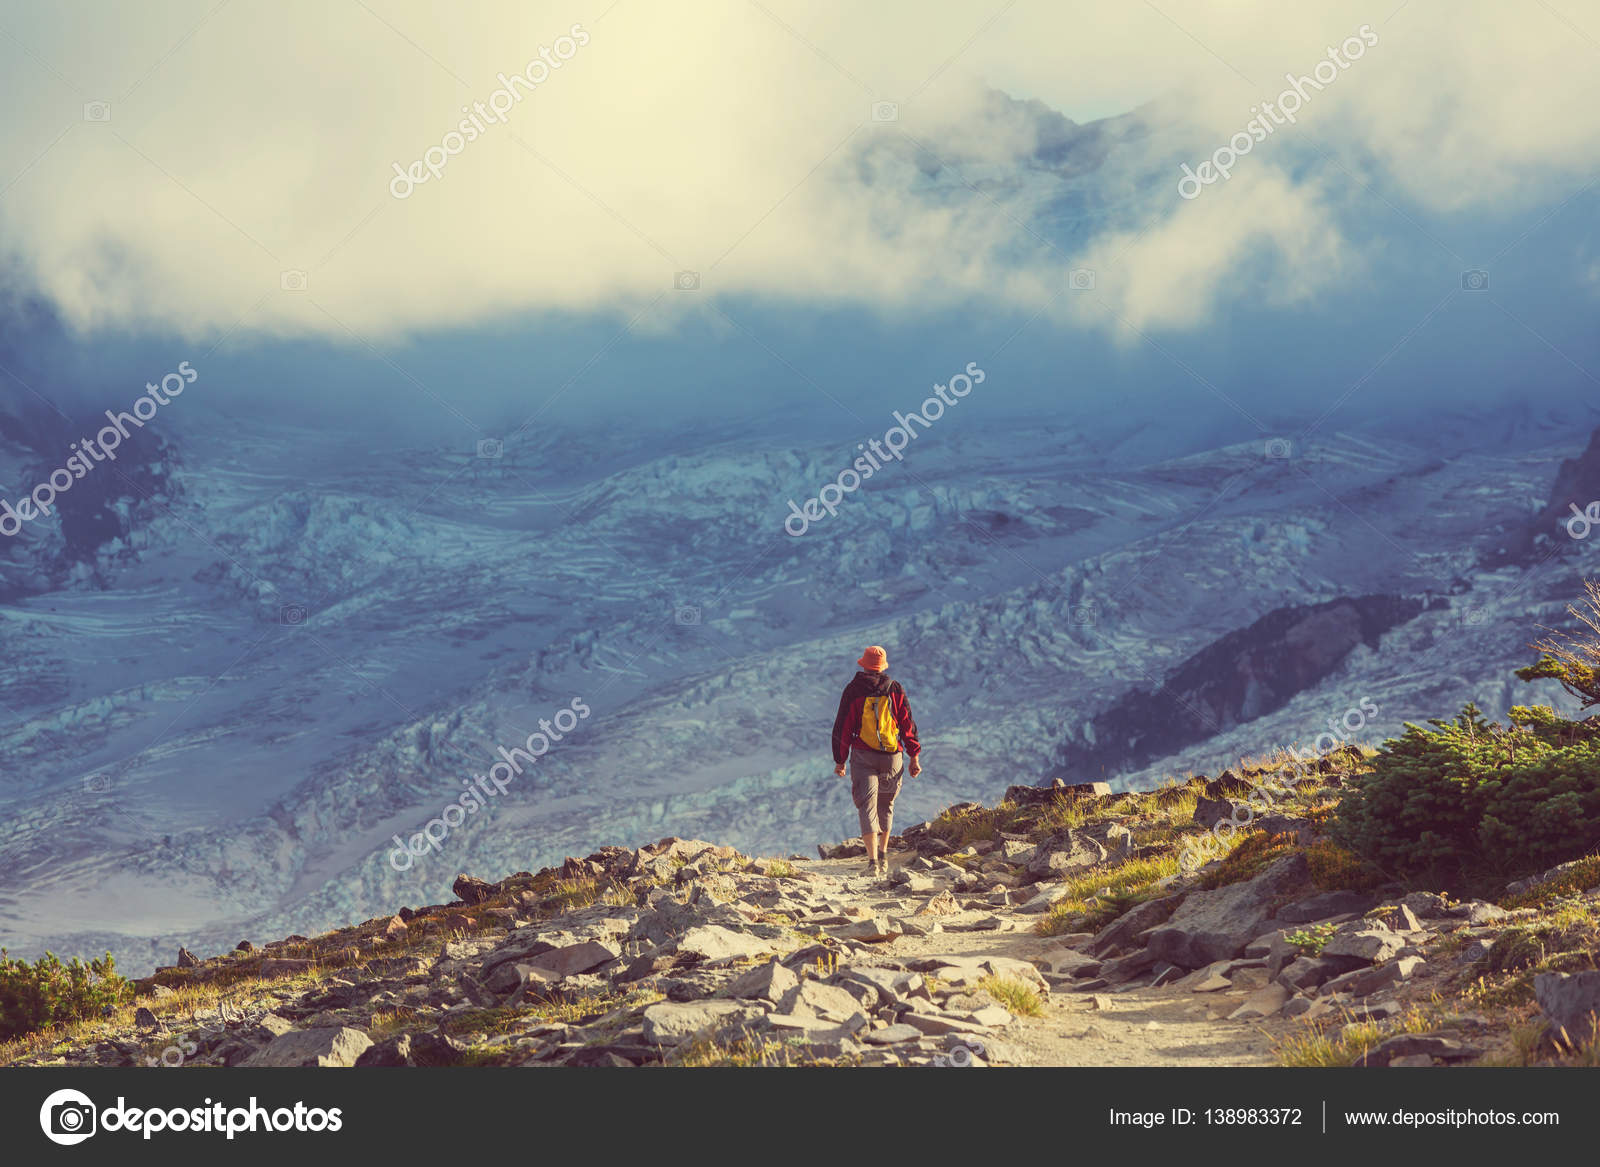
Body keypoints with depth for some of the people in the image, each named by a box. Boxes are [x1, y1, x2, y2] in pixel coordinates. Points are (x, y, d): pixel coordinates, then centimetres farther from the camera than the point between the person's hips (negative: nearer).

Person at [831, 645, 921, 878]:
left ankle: (873, 860, -16)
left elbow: (842, 727, -1)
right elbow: (908, 725, 3)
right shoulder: (895, 689, 1)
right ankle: (883, 854, 30)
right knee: (885, 804, 21)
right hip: (892, 757, 2)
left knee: (867, 806, -3)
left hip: (863, 757, -2)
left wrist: (840, 760, 8)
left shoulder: (853, 690, -3)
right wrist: (914, 757, 8)